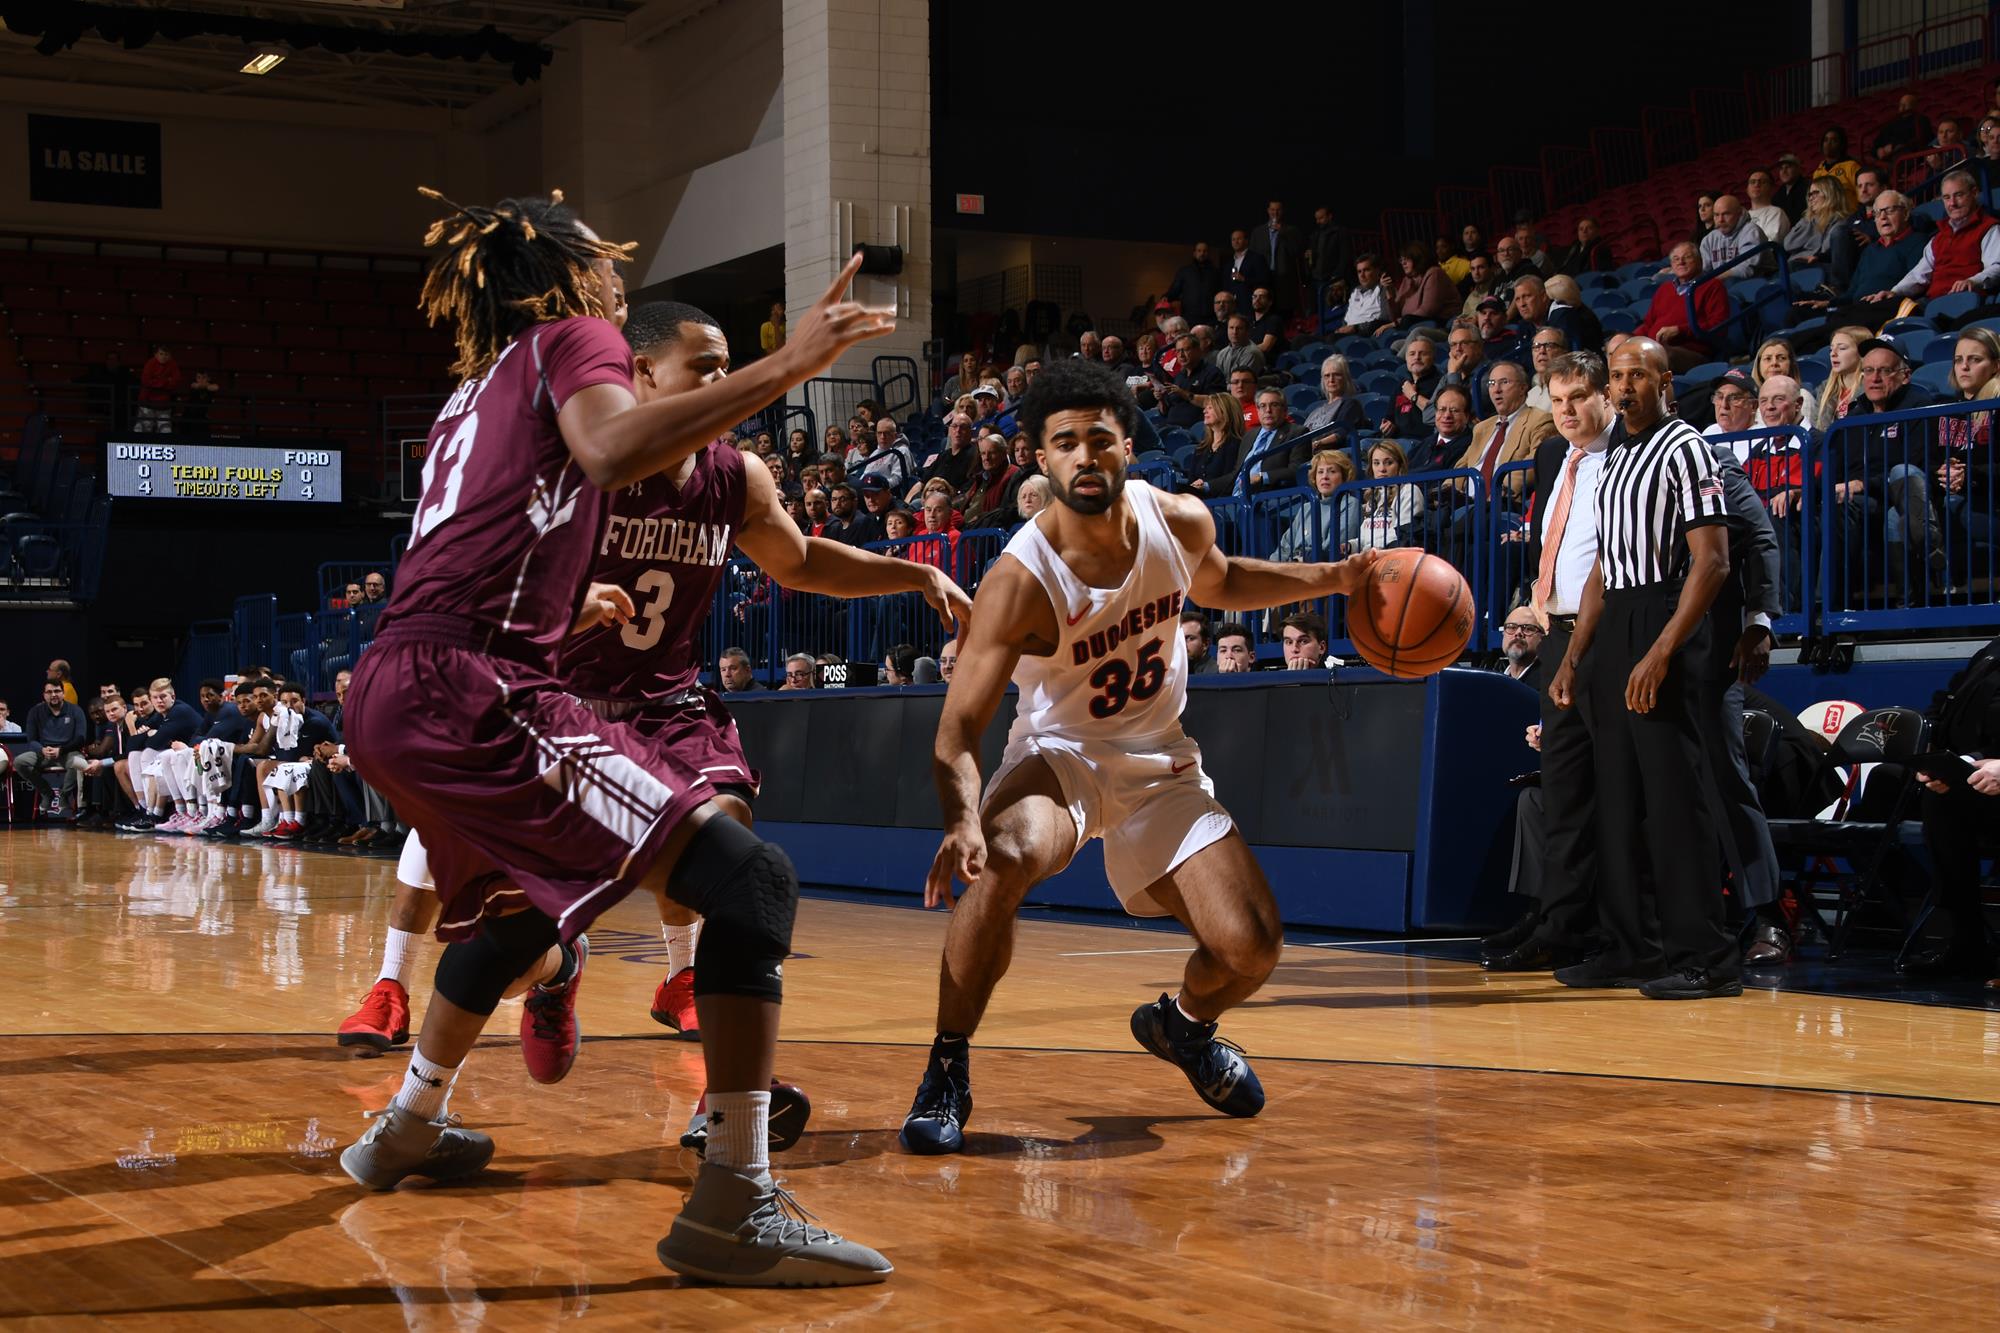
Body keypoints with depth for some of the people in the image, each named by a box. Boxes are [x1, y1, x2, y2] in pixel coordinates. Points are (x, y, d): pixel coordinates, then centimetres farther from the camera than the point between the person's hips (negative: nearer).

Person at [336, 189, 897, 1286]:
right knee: (749, 880, -15)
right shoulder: (567, 339, 4)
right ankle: (734, 1206, -23)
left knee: (519, 906, 36)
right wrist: (785, 366, -22)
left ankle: (407, 1130, 50)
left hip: (391, 692, 10)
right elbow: (610, 451, -20)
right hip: (465, 690, -10)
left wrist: (572, 606, 51)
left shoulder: (478, 388, 28)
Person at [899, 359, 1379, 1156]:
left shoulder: (1181, 524, -12)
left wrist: (1333, 580, 4)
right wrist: (962, 820, -49)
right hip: (1059, 752, -4)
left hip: (1161, 762, 4)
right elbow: (959, 730, -29)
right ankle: (947, 1070, -18)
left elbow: (1217, 584, 15)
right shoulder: (1020, 580, -27)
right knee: (1003, 859, -38)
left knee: (1250, 948, -7)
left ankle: (1184, 1025, 31)